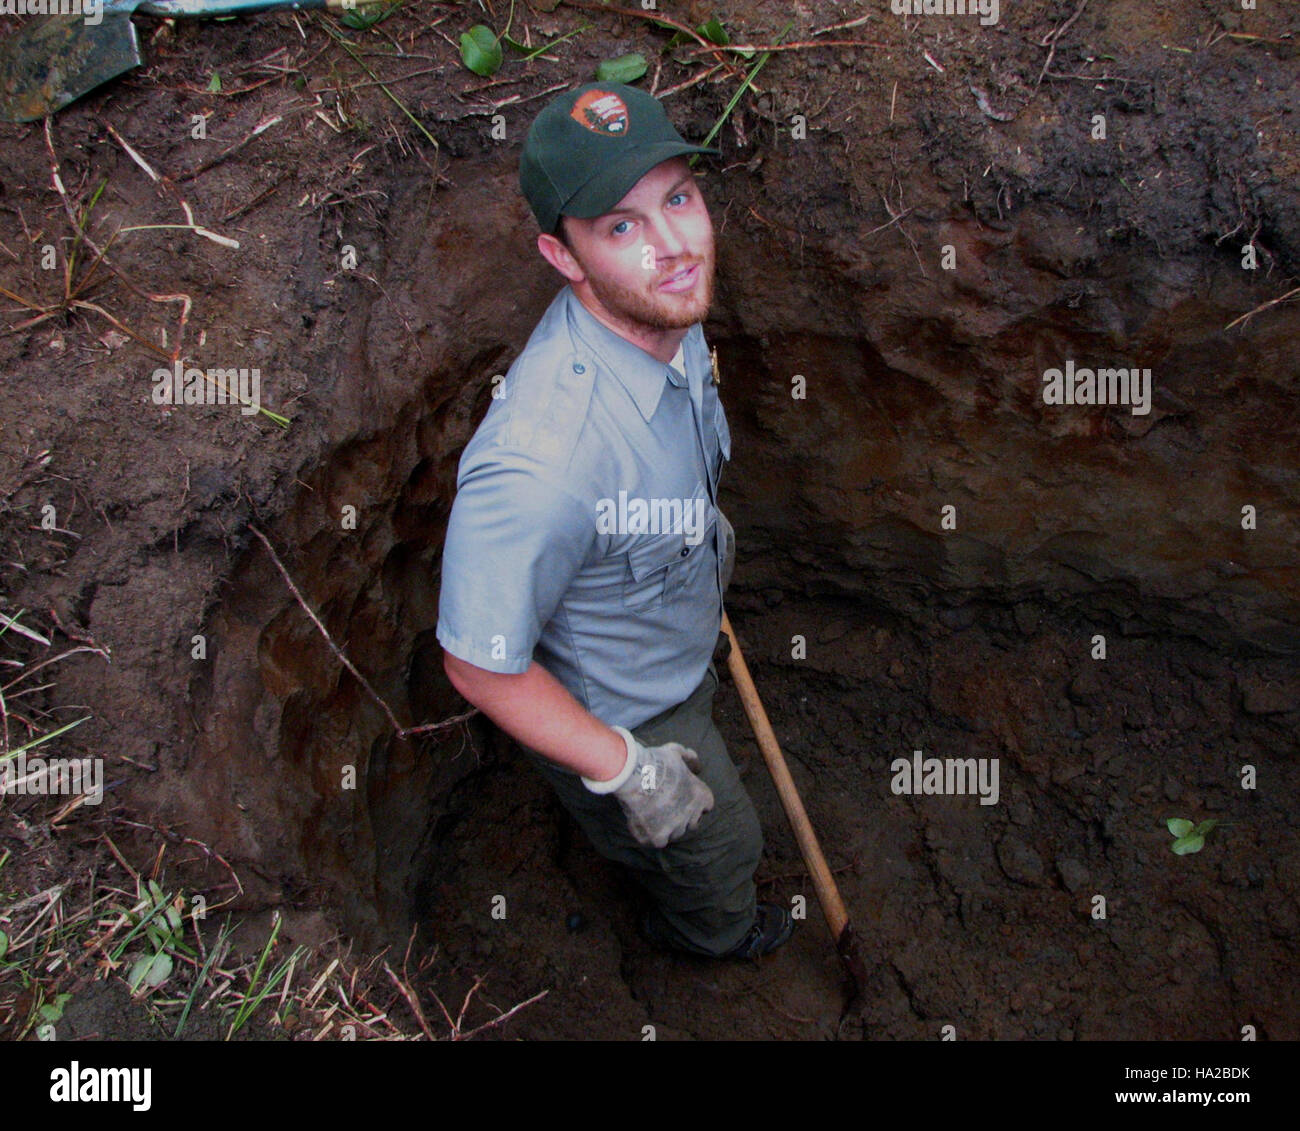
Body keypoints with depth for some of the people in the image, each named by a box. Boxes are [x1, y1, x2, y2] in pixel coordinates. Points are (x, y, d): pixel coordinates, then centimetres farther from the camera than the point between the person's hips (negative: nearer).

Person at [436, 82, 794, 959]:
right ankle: (712, 931, 63)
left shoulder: (665, 311, -21)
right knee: (716, 849, 25)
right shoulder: (539, 462, -49)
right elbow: (480, 663, -36)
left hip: (679, 650, 7)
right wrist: (625, 768, -25)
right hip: (616, 716, -7)